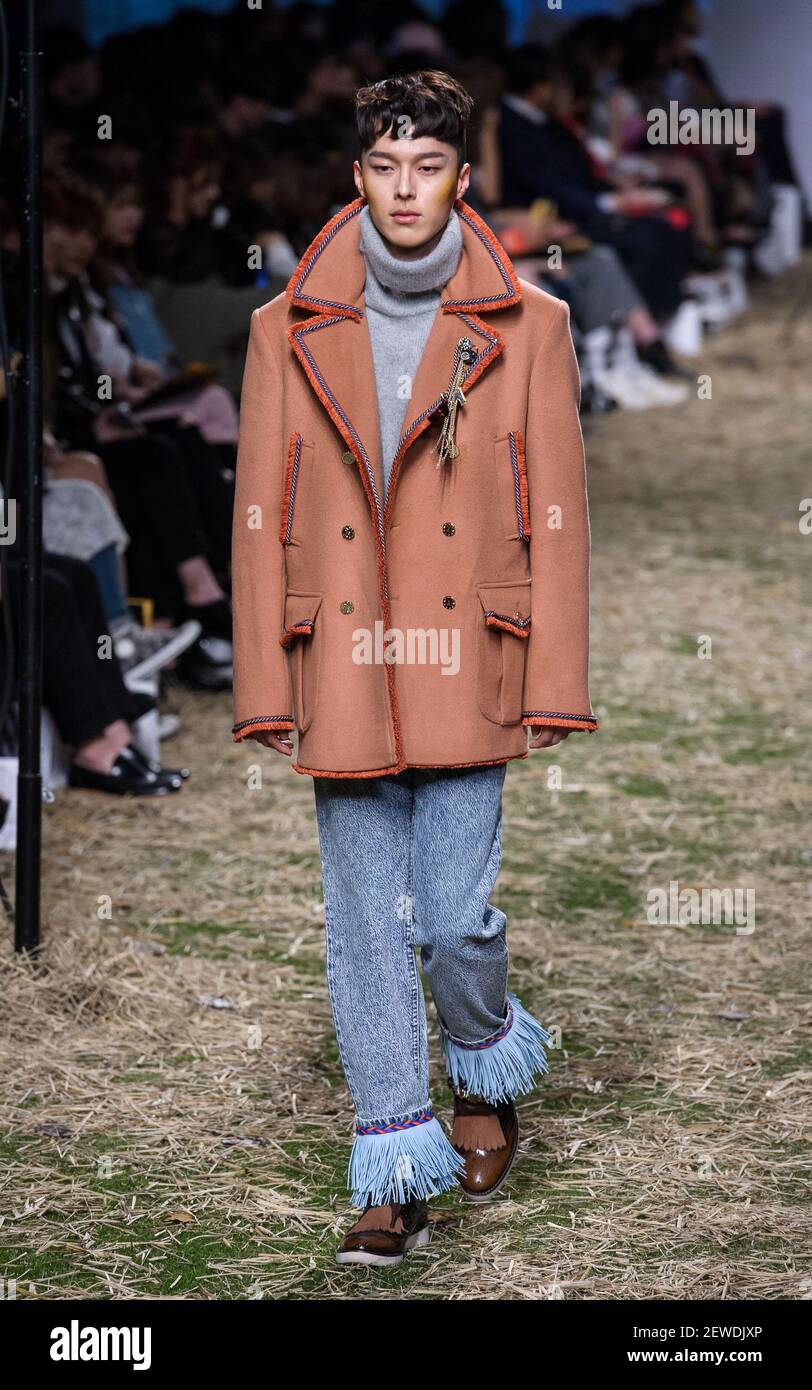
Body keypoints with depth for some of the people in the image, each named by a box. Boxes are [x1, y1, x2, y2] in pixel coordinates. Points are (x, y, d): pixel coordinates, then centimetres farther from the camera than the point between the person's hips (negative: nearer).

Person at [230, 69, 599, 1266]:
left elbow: (557, 519, 2)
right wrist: (264, 694, 1)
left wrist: (554, 692, -3)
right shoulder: (290, 332, 5)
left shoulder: (525, 328, 2)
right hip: (343, 684, 1)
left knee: (458, 920, -4)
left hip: (466, 680, -1)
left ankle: (488, 1074, 29)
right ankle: (397, 1176, 13)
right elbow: (261, 523, 6)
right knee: (367, 931, 3)